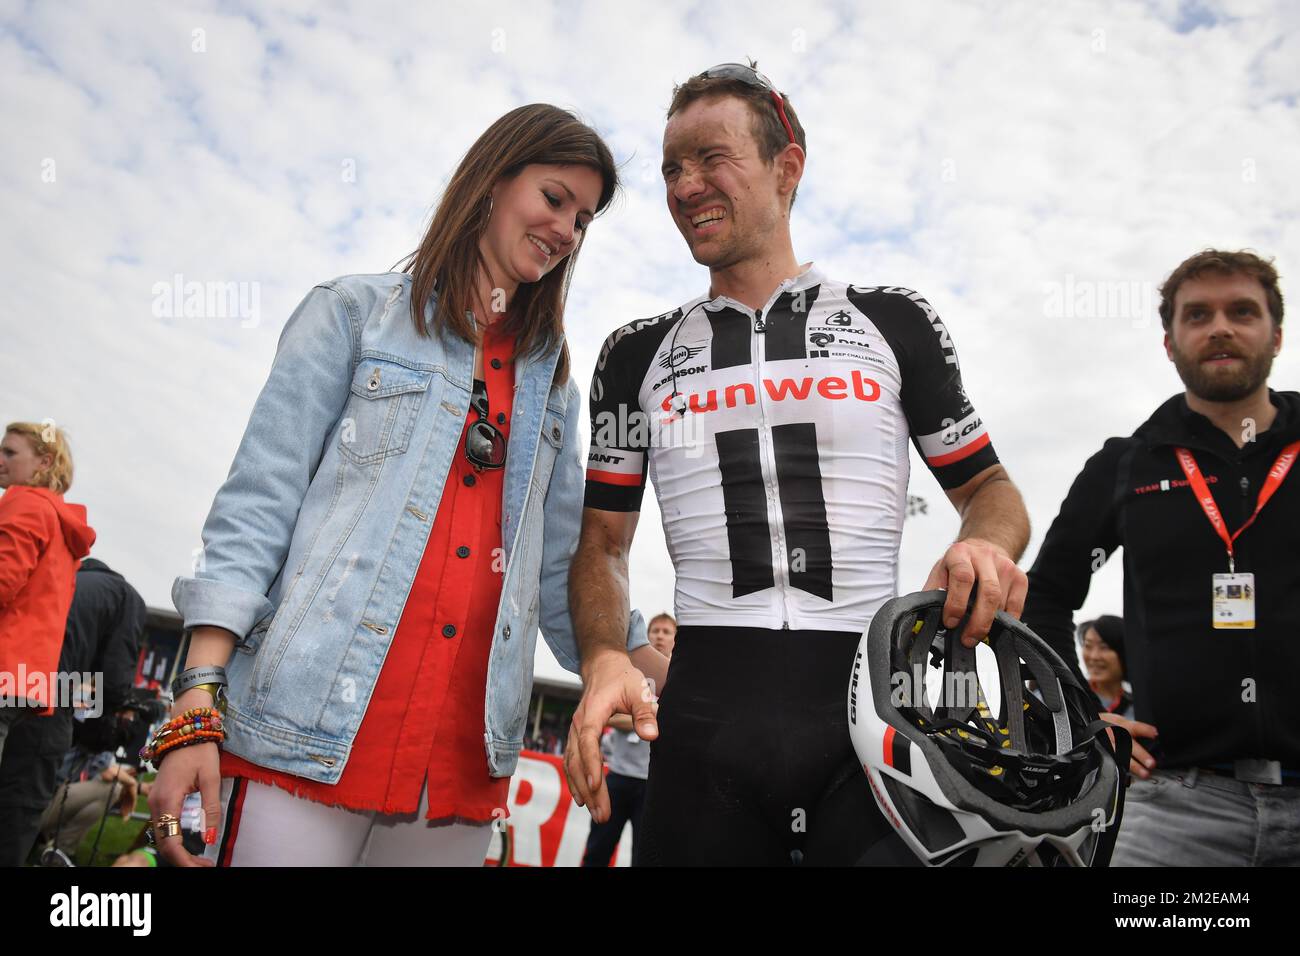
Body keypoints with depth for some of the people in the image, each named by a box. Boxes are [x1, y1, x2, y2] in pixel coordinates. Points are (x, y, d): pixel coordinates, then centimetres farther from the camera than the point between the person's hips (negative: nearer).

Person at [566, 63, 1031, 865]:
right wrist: (605, 659, -9)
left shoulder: (894, 322, 7)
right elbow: (604, 540, 10)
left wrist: (984, 547, -12)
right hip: (705, 710, 1)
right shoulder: (638, 355, 10)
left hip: (873, 706, 0)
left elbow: (990, 486, 12)